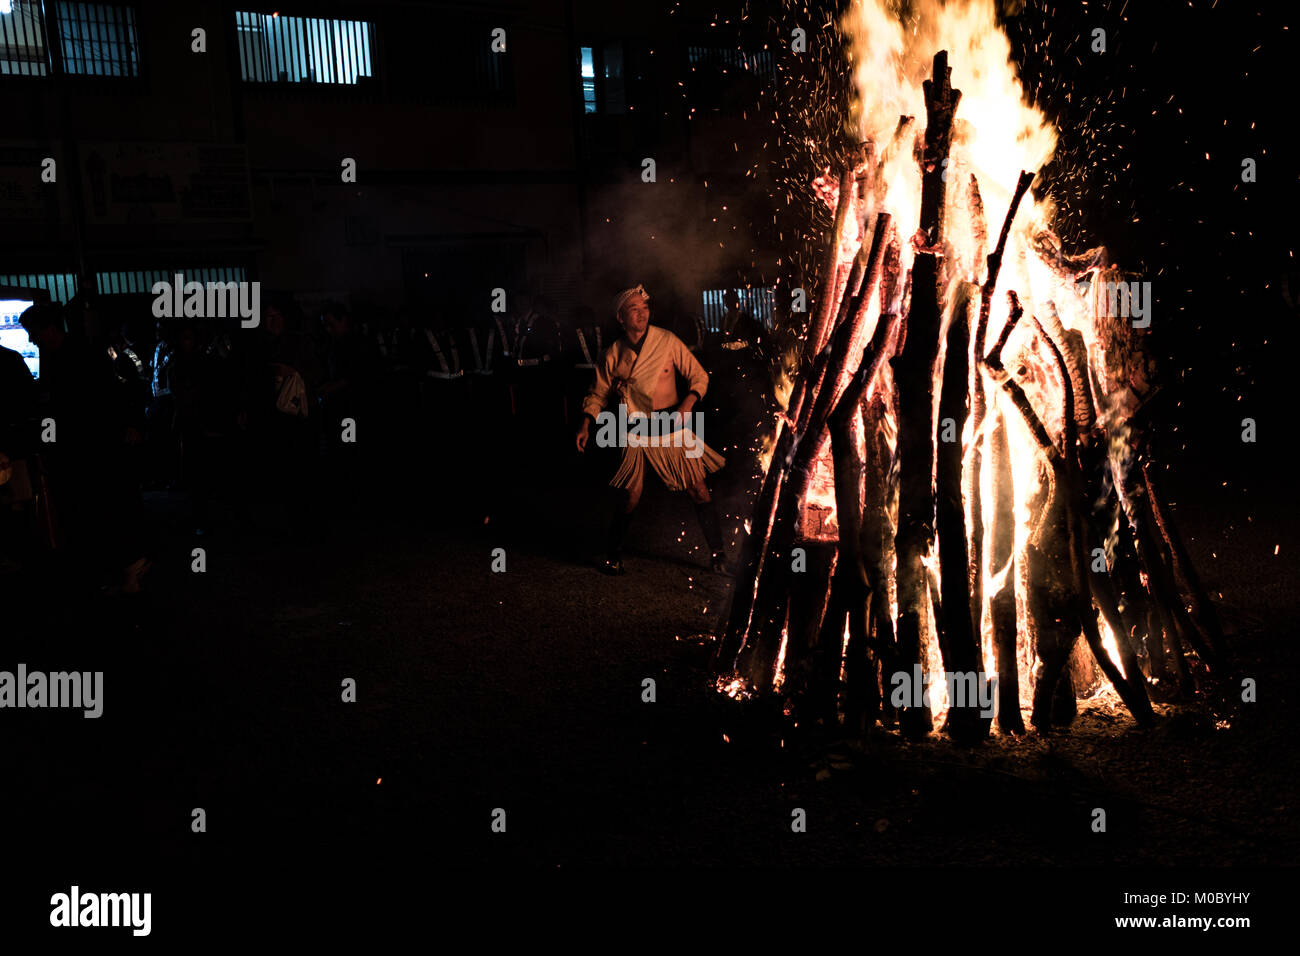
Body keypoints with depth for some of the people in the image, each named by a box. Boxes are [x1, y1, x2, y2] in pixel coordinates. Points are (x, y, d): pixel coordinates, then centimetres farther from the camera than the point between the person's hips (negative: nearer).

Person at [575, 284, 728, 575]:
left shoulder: (668, 341, -4)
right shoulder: (613, 354, -1)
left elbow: (699, 376, 1)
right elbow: (599, 392, 10)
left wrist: (688, 403, -15)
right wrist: (586, 424, -3)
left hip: (673, 426, 0)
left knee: (698, 490, -3)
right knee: (630, 496, -3)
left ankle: (718, 554, 10)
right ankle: (613, 556, 18)